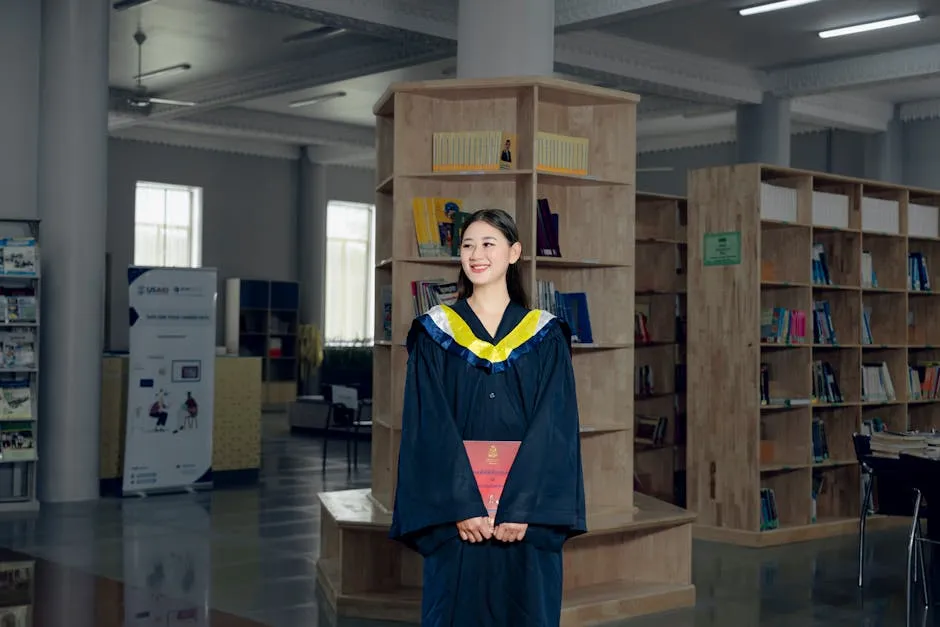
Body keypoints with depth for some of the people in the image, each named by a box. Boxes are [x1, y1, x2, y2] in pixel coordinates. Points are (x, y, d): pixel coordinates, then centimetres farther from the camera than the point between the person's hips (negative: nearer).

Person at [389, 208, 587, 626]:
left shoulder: (546, 337, 4)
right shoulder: (435, 333, 3)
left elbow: (554, 430, -4)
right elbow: (429, 428, -5)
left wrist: (523, 508, -15)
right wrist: (461, 506, -16)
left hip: (527, 517, 0)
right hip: (457, 518, 0)